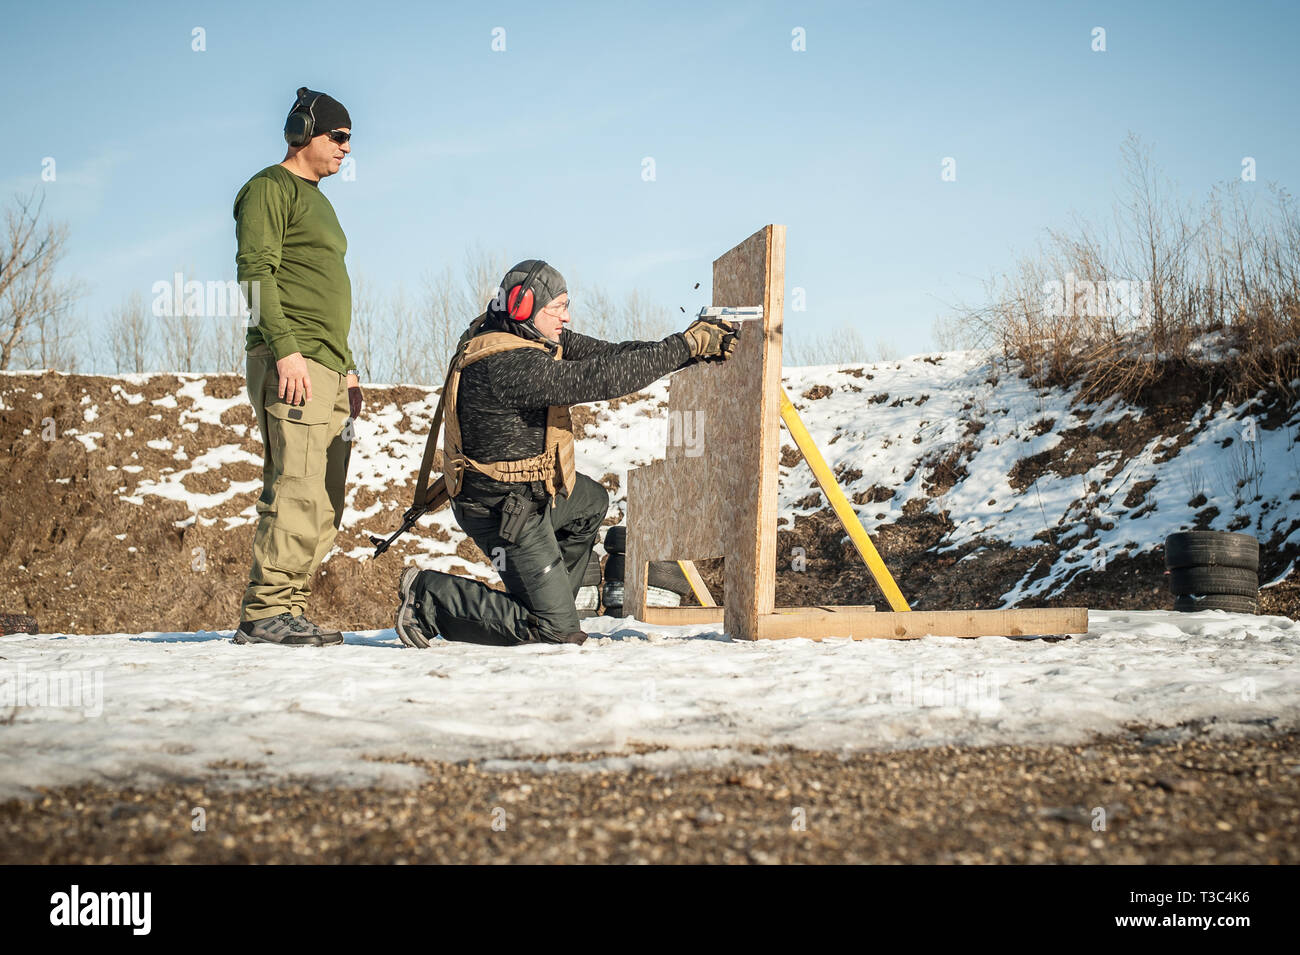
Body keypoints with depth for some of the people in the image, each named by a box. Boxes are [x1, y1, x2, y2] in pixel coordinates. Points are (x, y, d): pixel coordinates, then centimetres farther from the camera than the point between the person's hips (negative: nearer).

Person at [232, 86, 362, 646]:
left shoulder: (317, 201, 27)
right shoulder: (269, 189, -1)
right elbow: (256, 271, -13)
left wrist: (346, 367, 22)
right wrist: (286, 349, -22)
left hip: (327, 368, 9)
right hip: (292, 365, -9)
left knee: (324, 506, 4)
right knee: (297, 492, -16)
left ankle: (288, 610, 6)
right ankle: (265, 613, -15)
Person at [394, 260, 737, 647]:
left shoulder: (535, 337, 1)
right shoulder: (510, 365, -29)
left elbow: (606, 354, -2)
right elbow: (600, 378, -32)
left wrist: (697, 348, -12)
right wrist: (687, 344, -27)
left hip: (527, 489, 11)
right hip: (506, 511, -11)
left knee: (592, 502, 35)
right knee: (556, 631, -7)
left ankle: (551, 600, 35)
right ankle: (430, 597, -4)